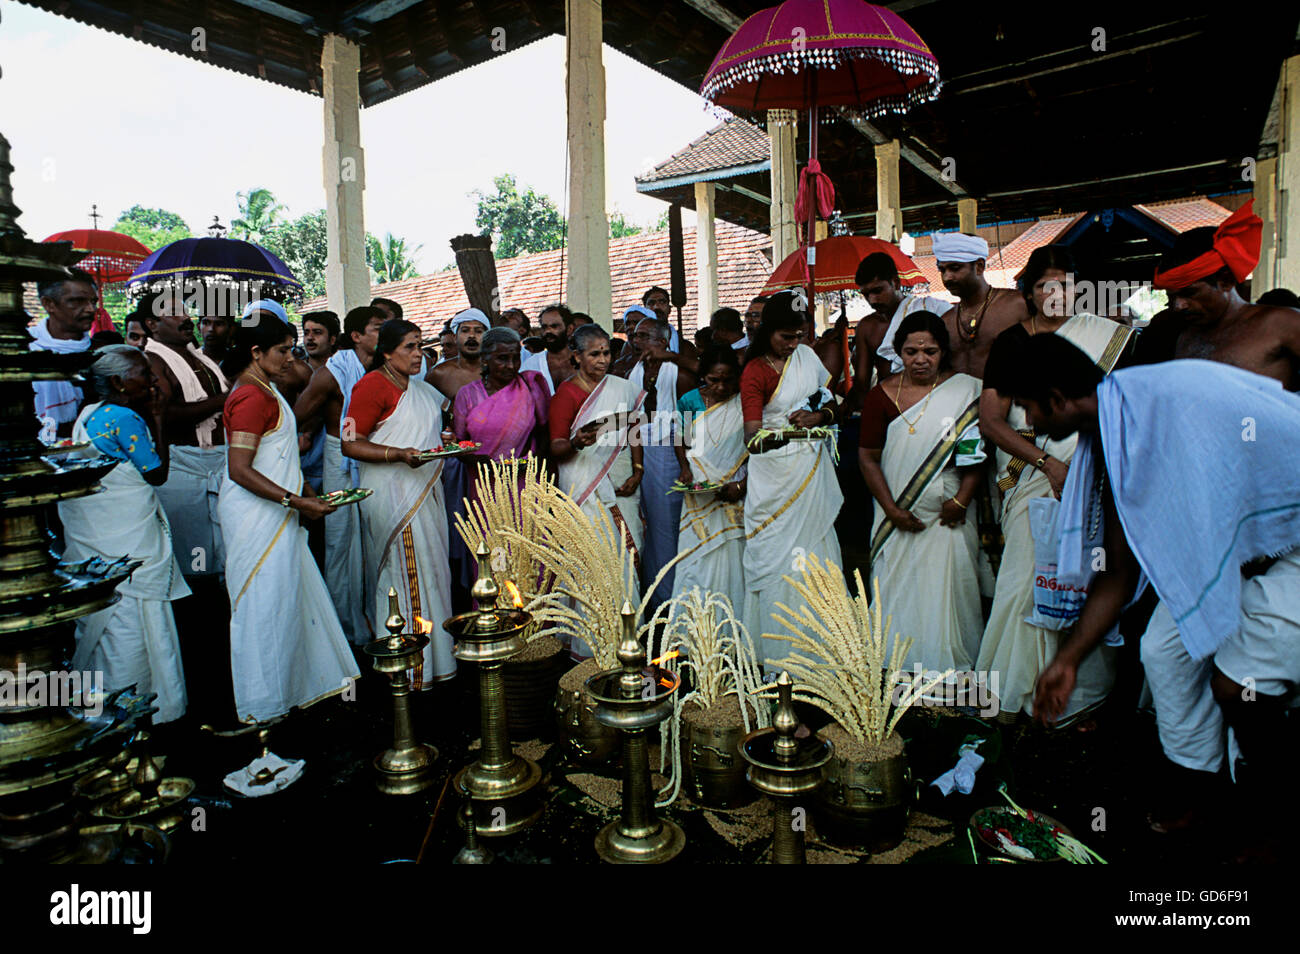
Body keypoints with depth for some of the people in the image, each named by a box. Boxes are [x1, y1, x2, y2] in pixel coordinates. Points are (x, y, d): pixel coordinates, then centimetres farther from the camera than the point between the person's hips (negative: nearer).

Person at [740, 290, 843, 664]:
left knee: (816, 548, 8)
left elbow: (831, 403, 15)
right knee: (776, 553, -4)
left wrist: (818, 416, -8)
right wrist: (778, 433, -42)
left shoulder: (807, 356, 8)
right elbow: (751, 436, -20)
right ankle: (777, 651, 6)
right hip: (775, 476, -5)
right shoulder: (754, 372, -10)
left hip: (812, 469, 6)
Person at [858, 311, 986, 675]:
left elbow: (977, 453, -1)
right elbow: (867, 457, 1)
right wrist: (892, 510, -7)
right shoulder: (881, 395, 0)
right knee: (899, 594, 4)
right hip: (899, 519, 1)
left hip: (949, 518, 0)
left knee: (948, 589, 2)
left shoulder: (967, 390, -1)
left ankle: (952, 666, 17)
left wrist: (961, 500, -10)